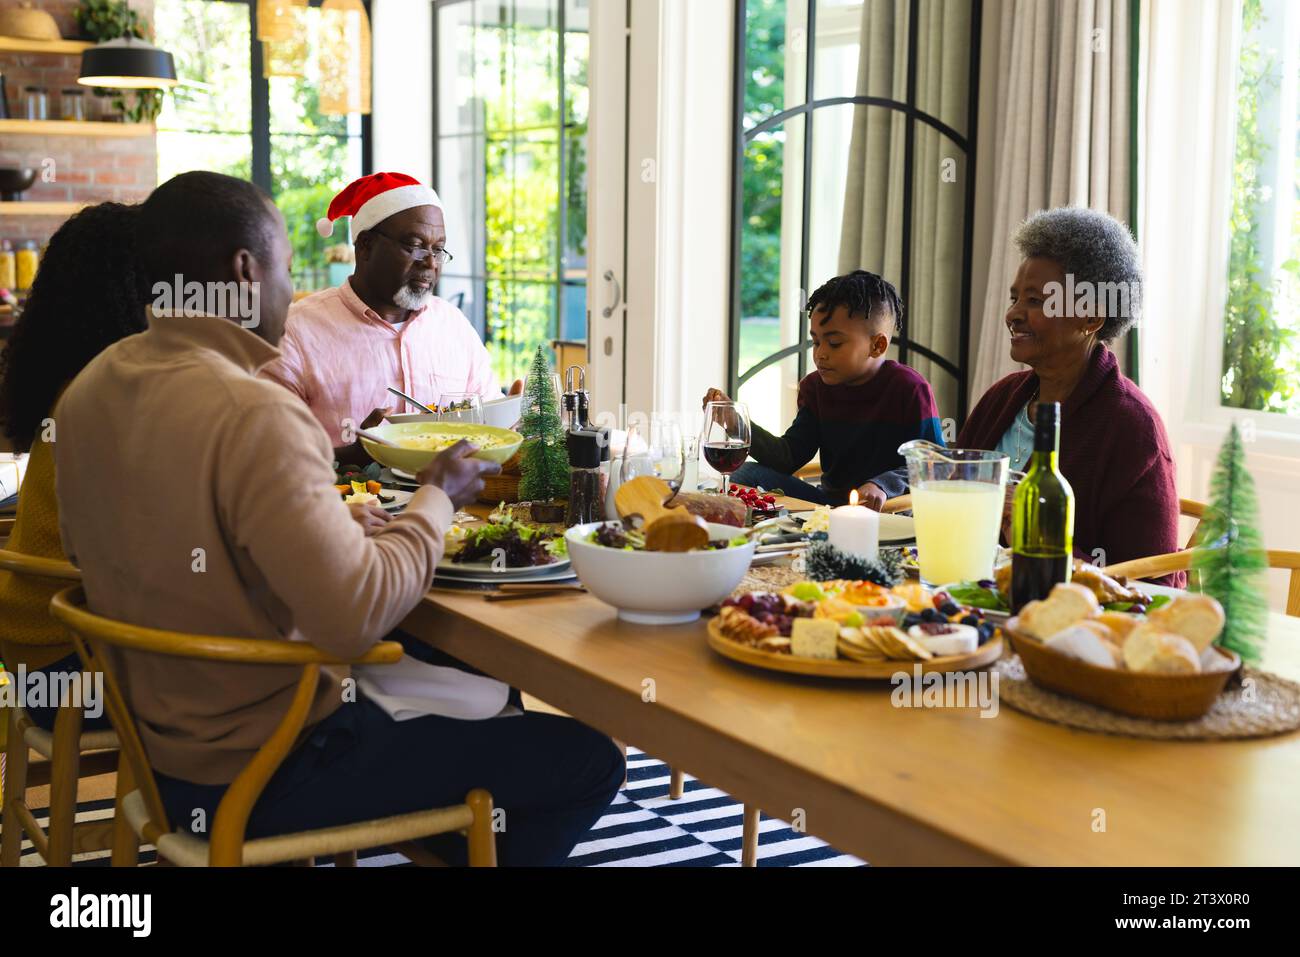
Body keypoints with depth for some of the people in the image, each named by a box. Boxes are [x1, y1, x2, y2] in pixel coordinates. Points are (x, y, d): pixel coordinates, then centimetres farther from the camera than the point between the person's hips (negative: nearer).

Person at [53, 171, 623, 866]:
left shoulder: (89, 390, 0)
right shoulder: (255, 416, -28)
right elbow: (357, 613, -32)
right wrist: (437, 497, -14)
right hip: (259, 775, -9)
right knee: (588, 759, -4)